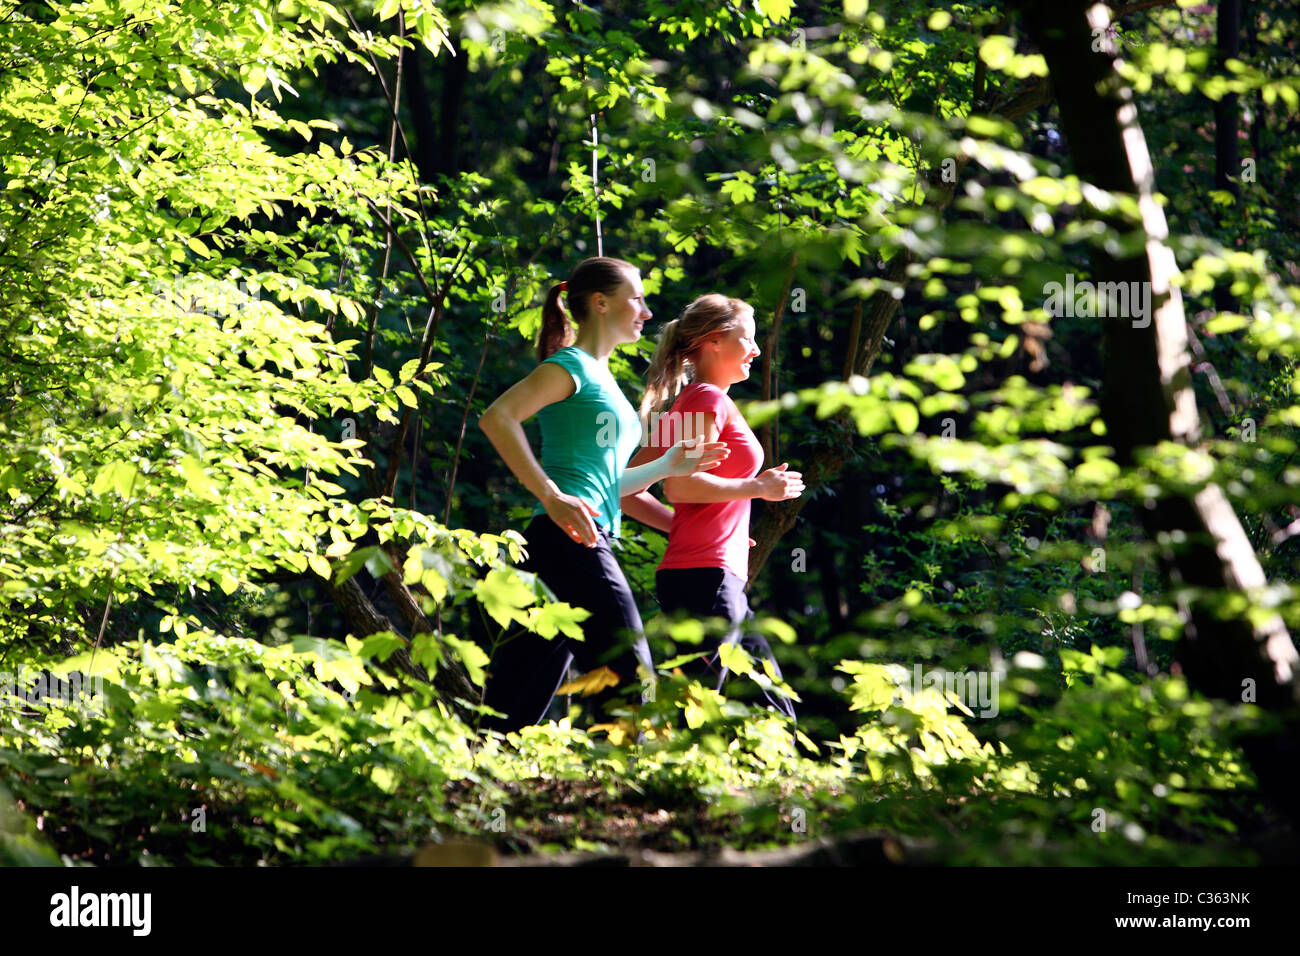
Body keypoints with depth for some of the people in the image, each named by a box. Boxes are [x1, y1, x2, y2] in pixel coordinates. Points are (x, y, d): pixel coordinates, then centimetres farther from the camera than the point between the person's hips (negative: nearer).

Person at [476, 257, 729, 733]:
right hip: (570, 539, -9)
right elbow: (496, 417, -18)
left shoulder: (601, 376, 25)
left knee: (518, 704, 5)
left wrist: (669, 465, 15)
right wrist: (552, 497, -22)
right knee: (627, 676, -12)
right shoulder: (570, 365, -3)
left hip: (585, 545, 9)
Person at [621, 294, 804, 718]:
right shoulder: (708, 398, -7)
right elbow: (679, 485, -19)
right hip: (706, 574, -10)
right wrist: (758, 487, -10)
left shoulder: (690, 403, 20)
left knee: (777, 715, 11)